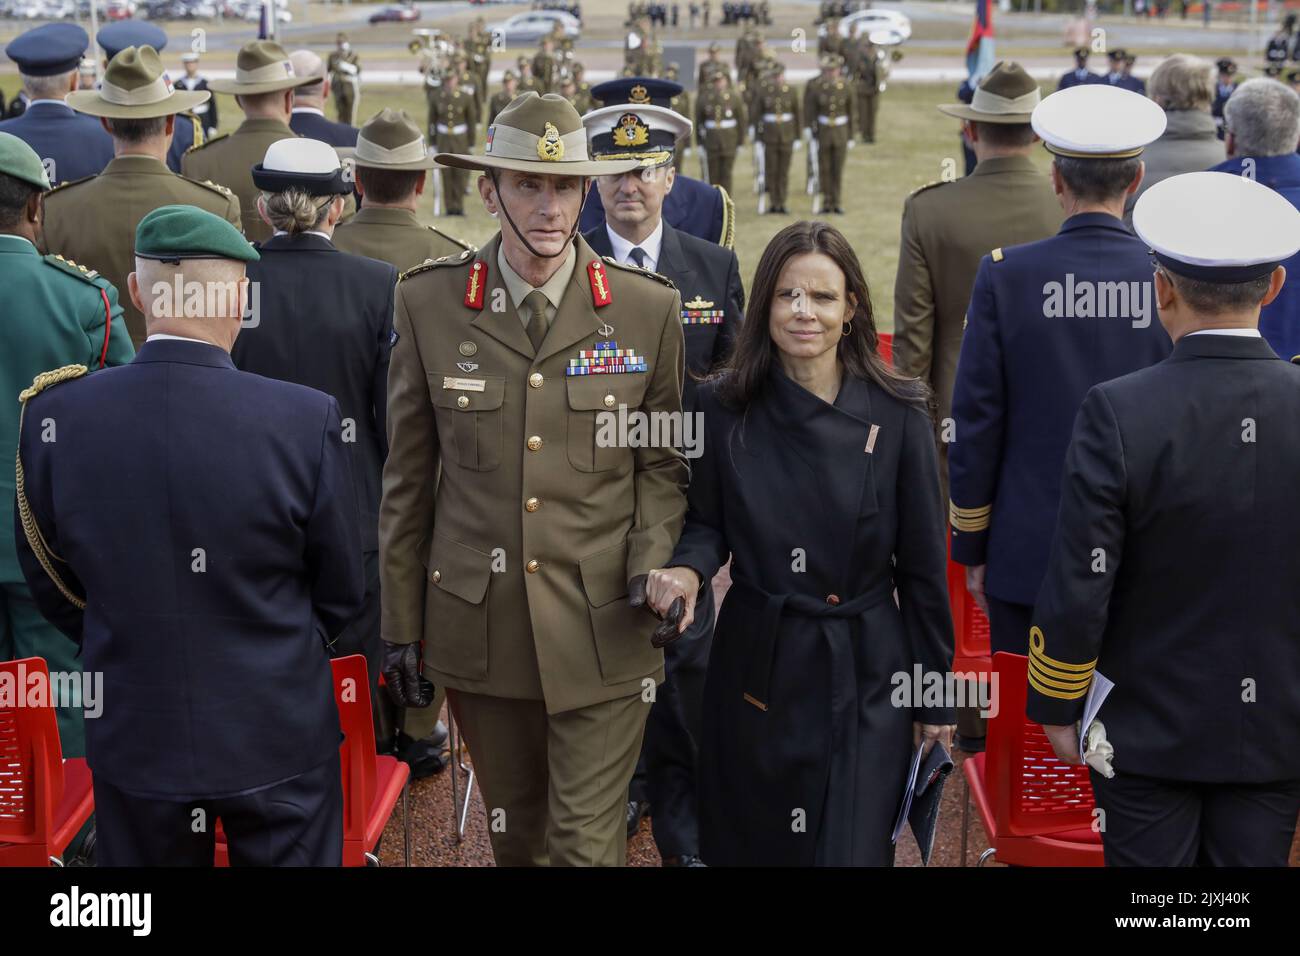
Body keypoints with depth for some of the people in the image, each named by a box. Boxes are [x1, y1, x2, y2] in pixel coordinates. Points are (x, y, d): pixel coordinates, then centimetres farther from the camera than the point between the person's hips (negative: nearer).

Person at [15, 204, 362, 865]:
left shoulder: (55, 414, -12)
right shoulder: (308, 419, -18)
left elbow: (53, 587, 2)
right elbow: (341, 592, -5)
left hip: (135, 739, 2)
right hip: (279, 736, -1)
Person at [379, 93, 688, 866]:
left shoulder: (648, 308, -2)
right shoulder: (429, 303, -1)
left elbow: (664, 462, 8)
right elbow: (408, 477, 5)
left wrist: (652, 560, -10)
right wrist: (399, 623, 6)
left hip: (603, 627, -1)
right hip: (478, 624, 2)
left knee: (587, 843, -1)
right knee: (516, 835, 17)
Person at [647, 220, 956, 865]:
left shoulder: (895, 414, -7)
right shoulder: (725, 407, -4)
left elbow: (922, 564, -2)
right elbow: (707, 523, 8)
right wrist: (688, 567, -16)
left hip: (863, 673, -1)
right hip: (756, 667, 2)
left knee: (852, 850, 2)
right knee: (746, 845, 15)